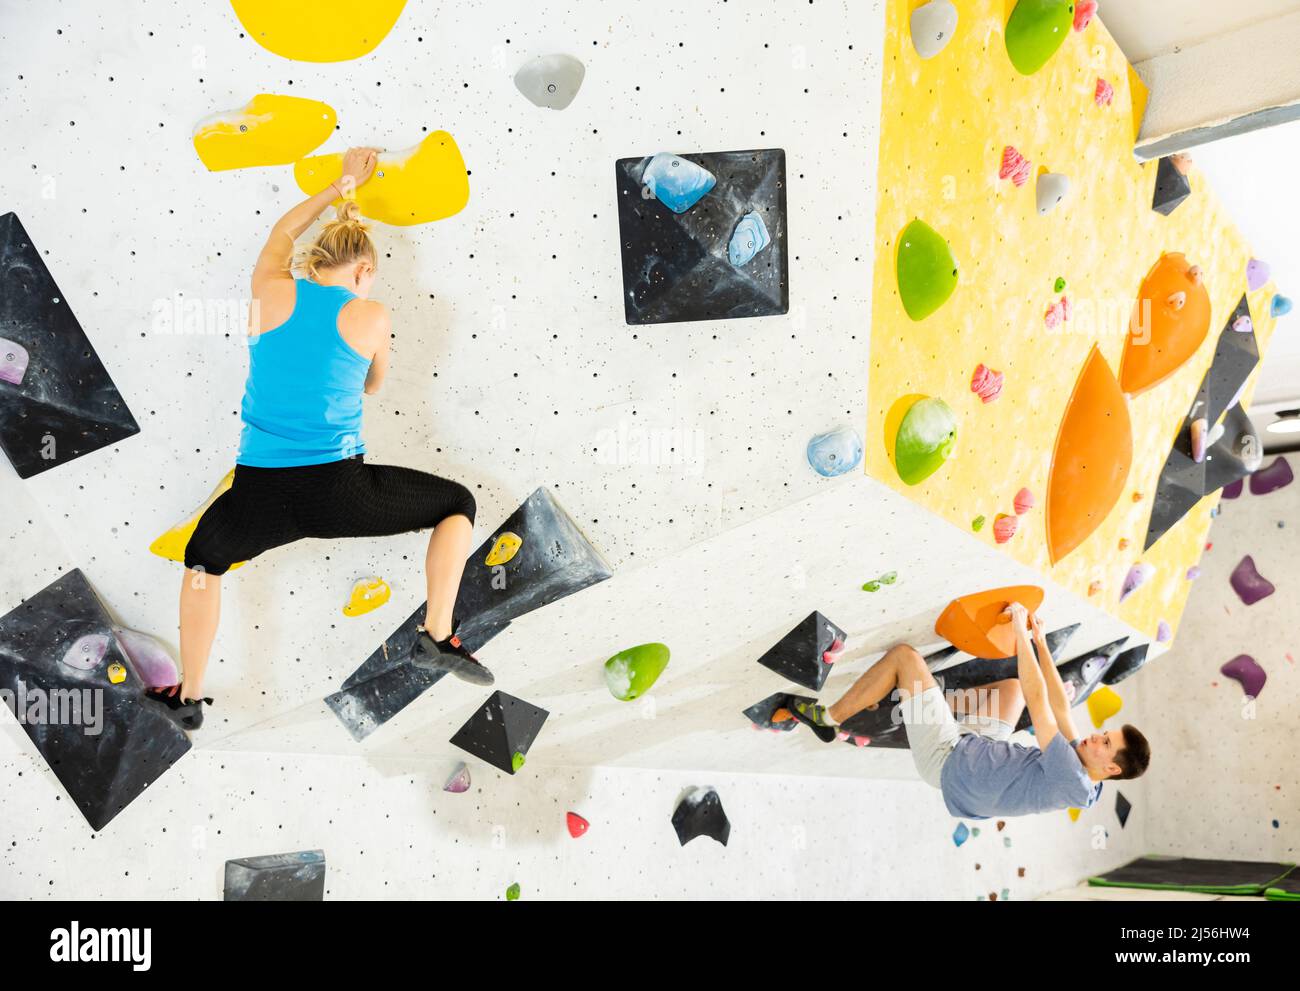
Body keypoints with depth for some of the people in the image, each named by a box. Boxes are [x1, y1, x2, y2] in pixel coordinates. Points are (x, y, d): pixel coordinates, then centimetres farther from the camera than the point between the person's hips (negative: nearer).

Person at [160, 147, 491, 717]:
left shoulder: (271, 291, 4)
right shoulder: (371, 316, 1)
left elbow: (282, 232, 27)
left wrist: (344, 185, 38)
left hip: (260, 494, 2)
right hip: (337, 491, -2)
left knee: (203, 560, 33)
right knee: (458, 504, 20)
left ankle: (189, 698, 31)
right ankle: (437, 637, 10)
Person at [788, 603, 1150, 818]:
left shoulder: (1069, 778, -32)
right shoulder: (1085, 777, -7)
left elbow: (1038, 701, -31)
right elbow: (1060, 708, 3)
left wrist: (1020, 630, -25)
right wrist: (1041, 643, 0)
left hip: (947, 757, -9)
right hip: (977, 749, 9)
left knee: (902, 655, -11)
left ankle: (829, 718, 7)